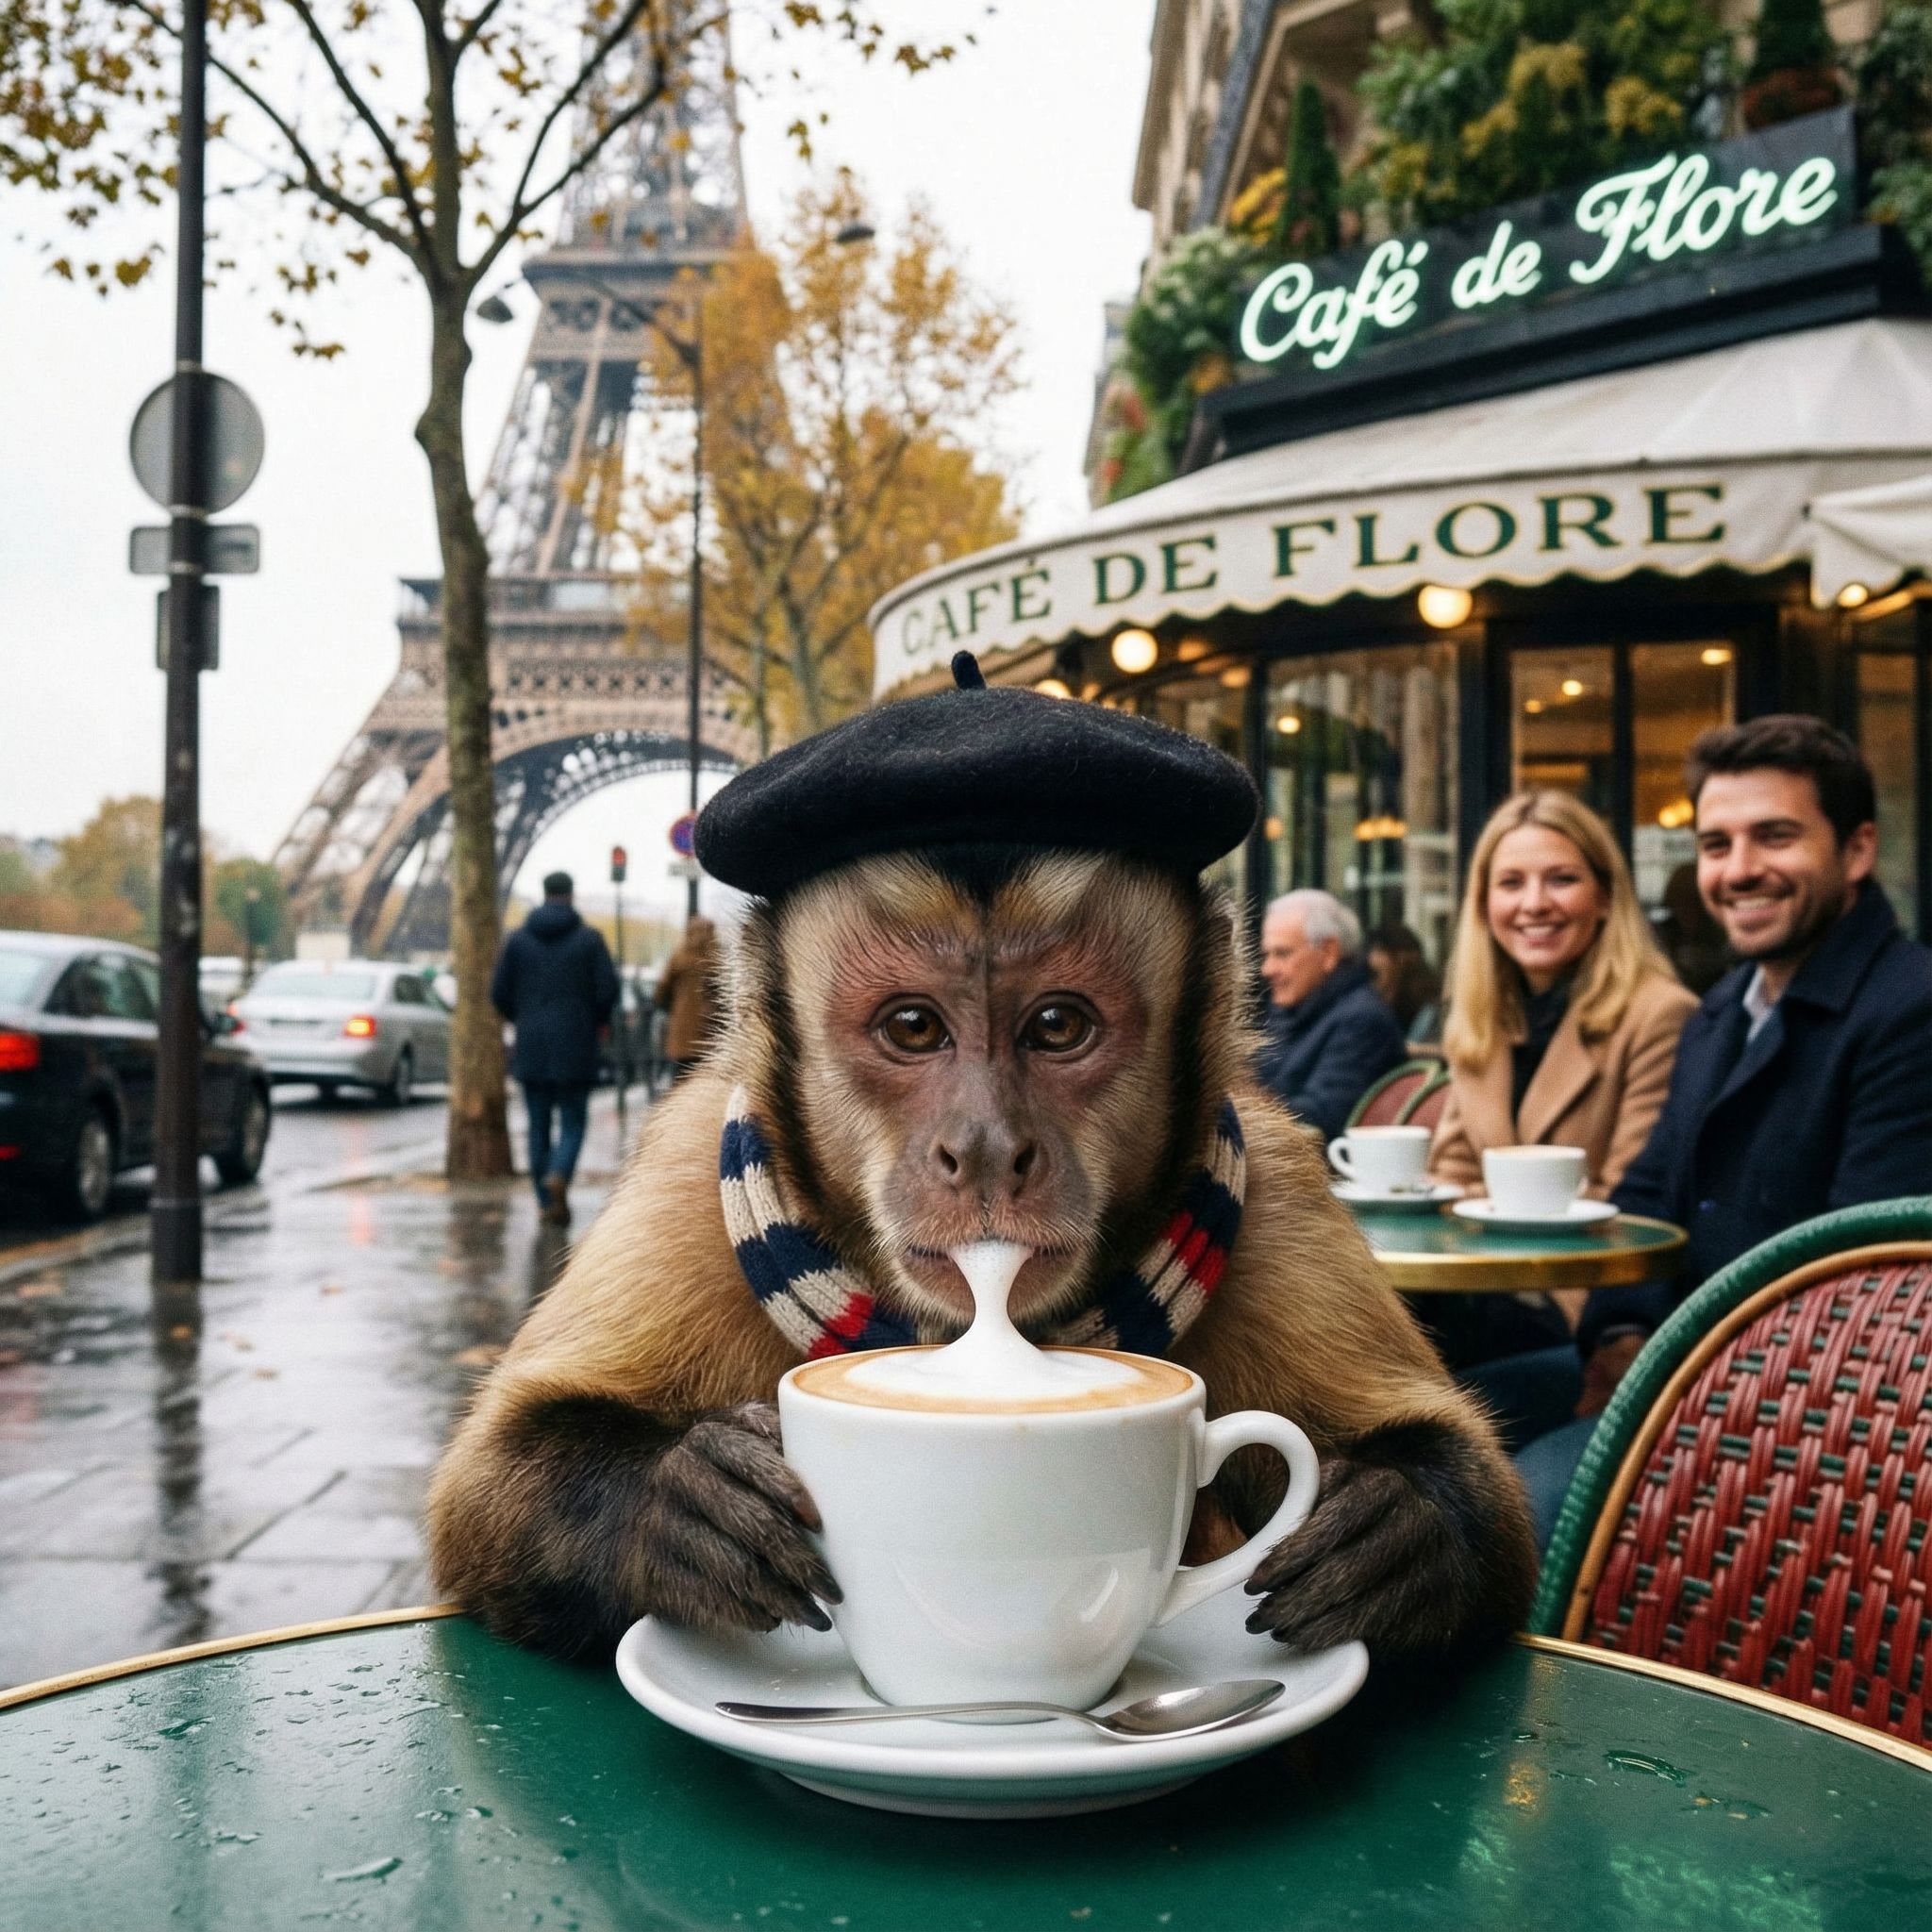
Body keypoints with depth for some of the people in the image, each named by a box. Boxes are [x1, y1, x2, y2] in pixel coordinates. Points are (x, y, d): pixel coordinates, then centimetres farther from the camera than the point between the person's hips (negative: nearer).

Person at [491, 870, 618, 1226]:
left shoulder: (517, 939, 2)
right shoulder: (589, 938, -4)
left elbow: (499, 992, 1)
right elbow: (608, 989, -8)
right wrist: (600, 1020, 11)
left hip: (531, 1047, 2)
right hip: (575, 1049, -2)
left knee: (539, 1124, 11)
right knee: (573, 1122, 5)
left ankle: (546, 1201, 12)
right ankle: (559, 1176, -22)